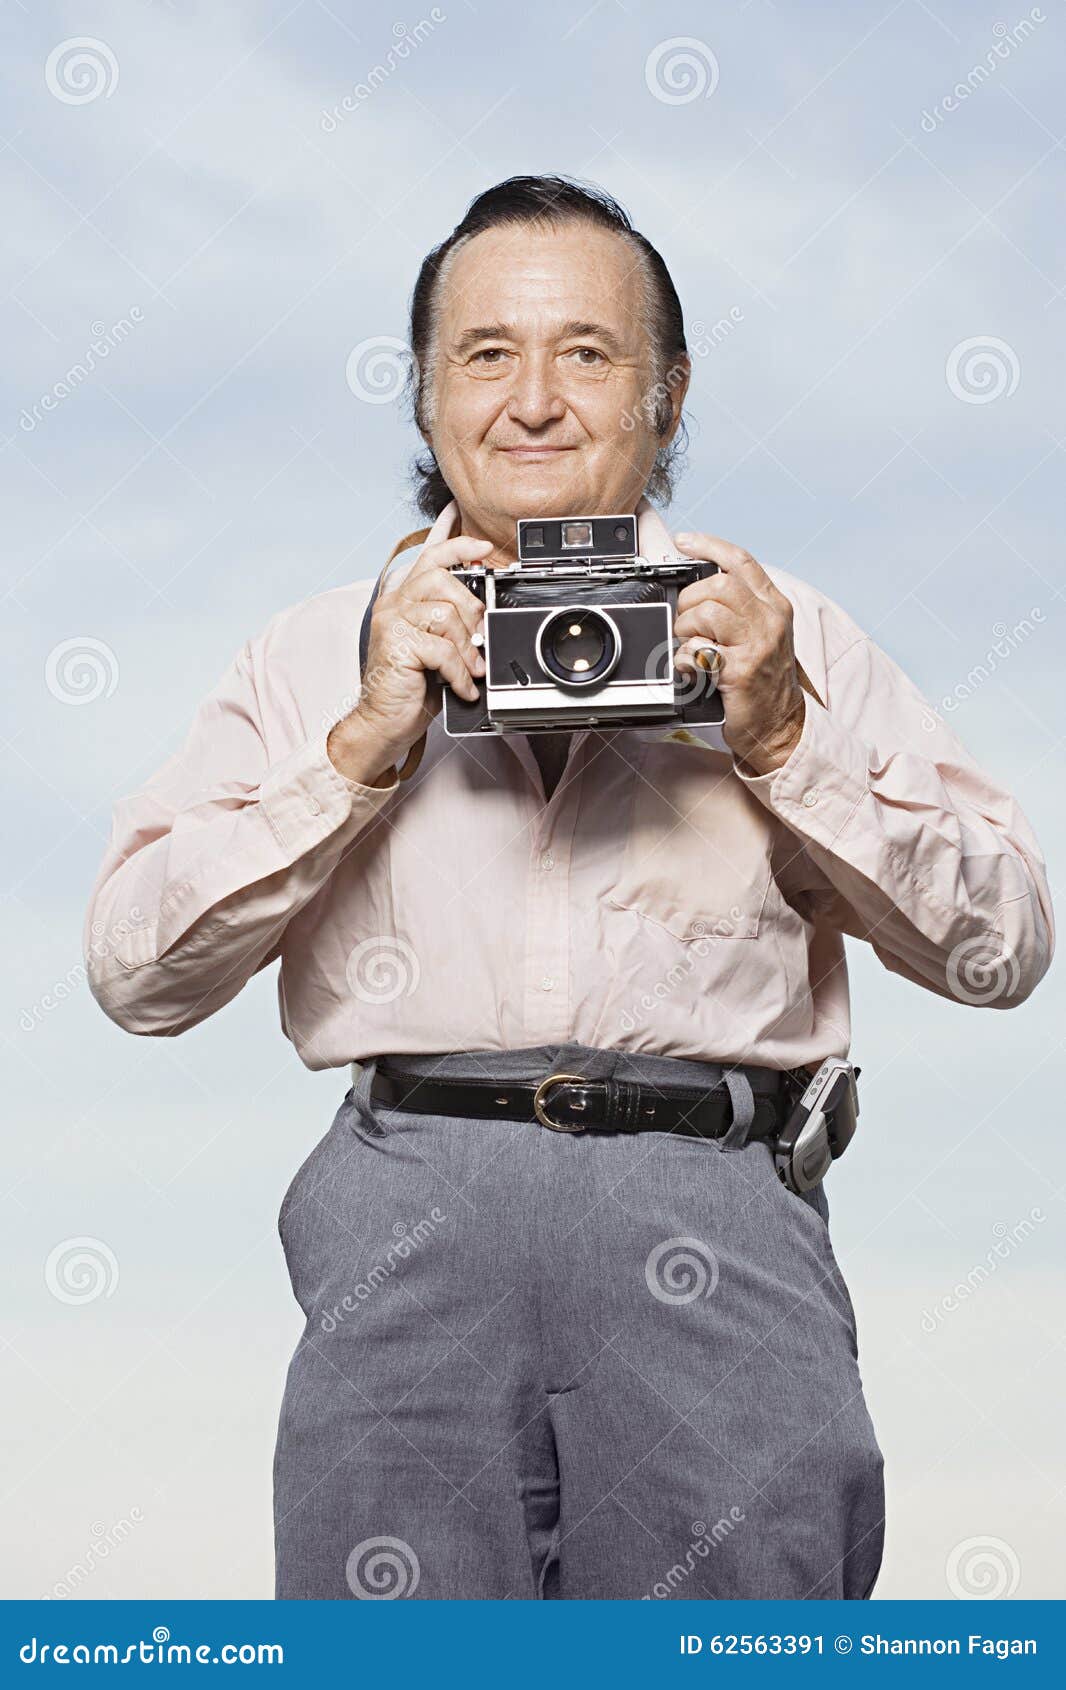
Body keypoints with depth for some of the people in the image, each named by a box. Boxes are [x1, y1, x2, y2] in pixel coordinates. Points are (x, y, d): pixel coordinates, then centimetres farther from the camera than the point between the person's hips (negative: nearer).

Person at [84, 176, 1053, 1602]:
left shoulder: (788, 640, 21)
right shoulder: (318, 654, 21)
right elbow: (136, 974, 10)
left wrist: (783, 742, 1)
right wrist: (367, 744, 0)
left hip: (711, 1195, 0)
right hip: (417, 1200, 0)